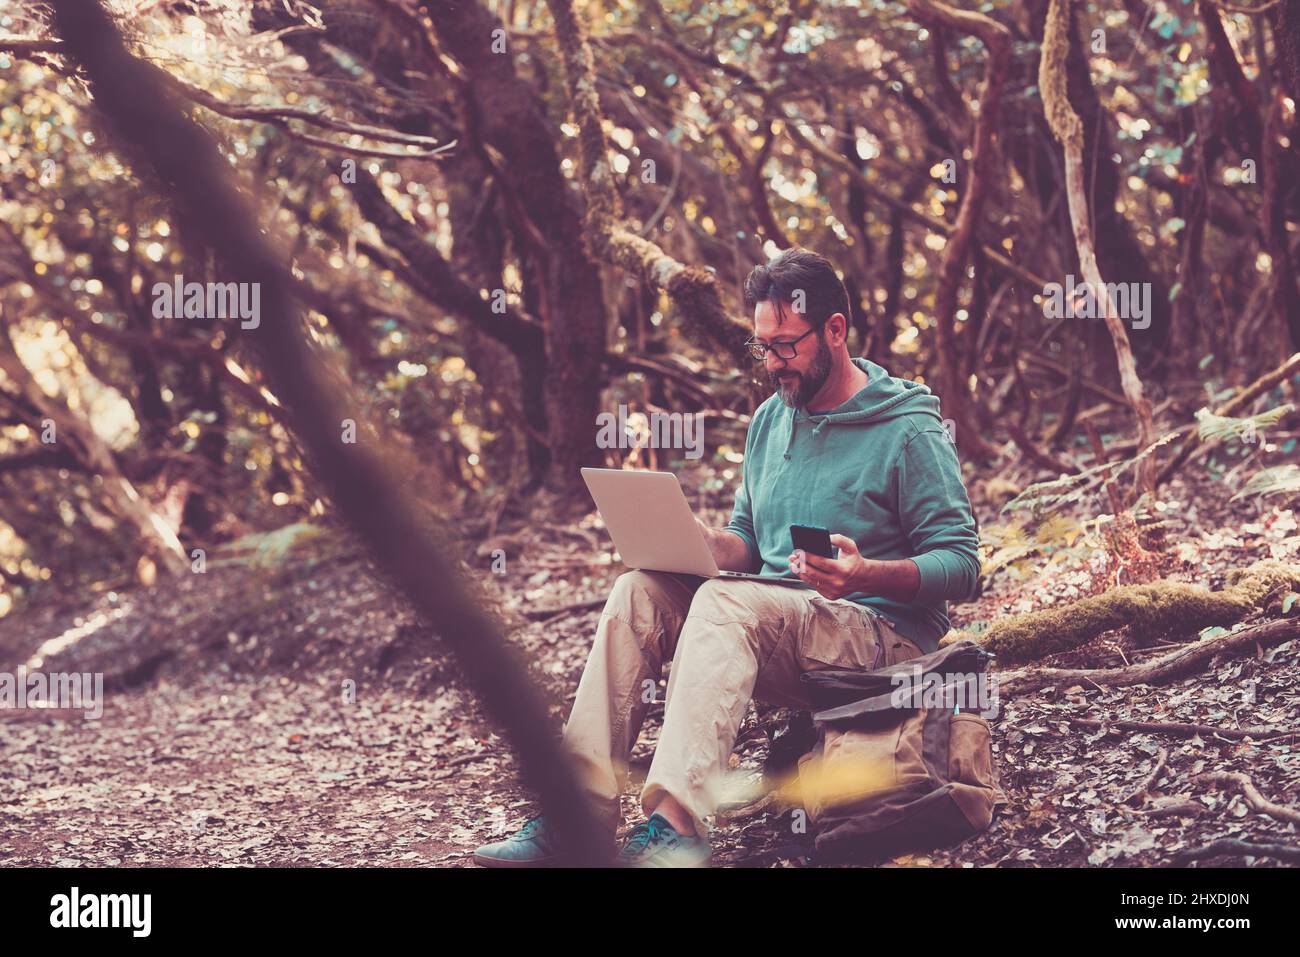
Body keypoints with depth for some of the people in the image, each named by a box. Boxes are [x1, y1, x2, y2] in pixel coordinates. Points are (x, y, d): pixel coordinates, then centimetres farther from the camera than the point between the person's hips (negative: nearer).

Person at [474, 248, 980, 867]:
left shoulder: (909, 432, -7)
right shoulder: (770, 420, 14)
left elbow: (962, 564, -11)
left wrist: (866, 574, -29)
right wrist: (706, 542, -4)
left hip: (879, 635, -7)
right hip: (775, 619, 7)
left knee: (726, 603, -33)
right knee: (639, 592, -15)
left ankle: (676, 828, -44)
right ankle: (582, 811, -26)